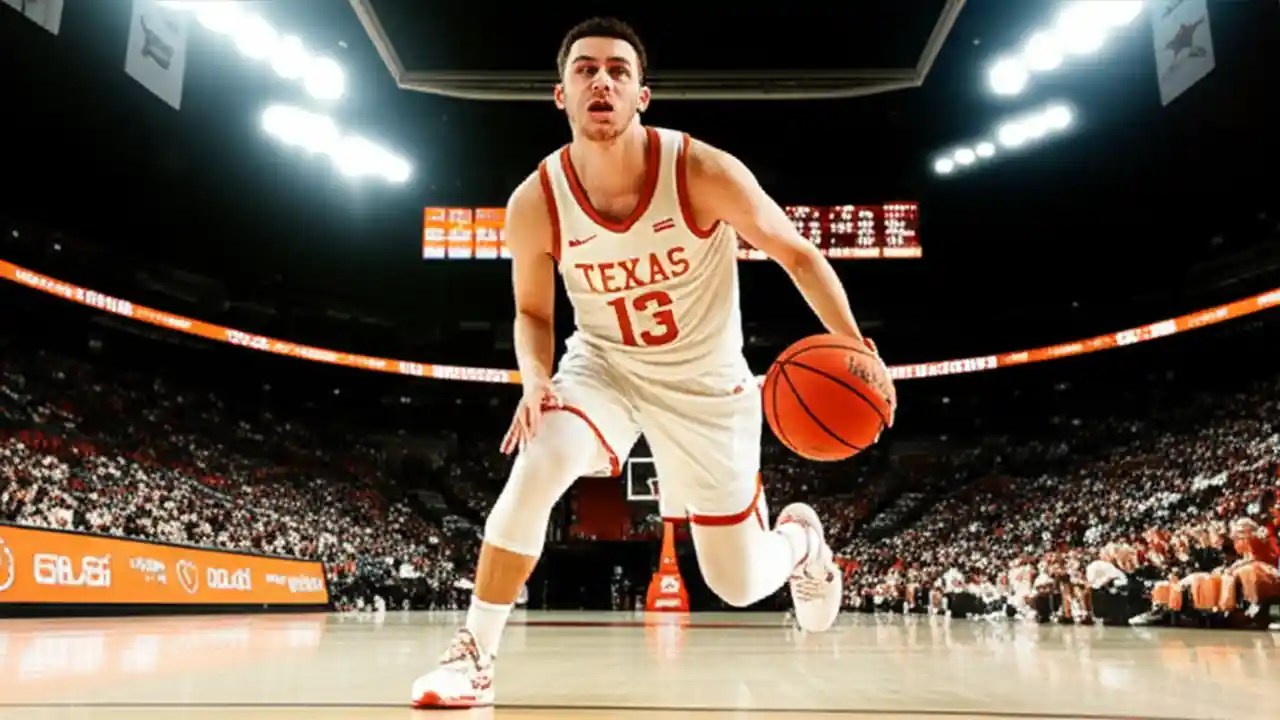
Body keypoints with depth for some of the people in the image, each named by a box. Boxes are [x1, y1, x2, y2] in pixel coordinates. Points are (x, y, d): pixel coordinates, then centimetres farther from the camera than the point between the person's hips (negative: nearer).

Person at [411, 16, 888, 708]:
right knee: (535, 470, -30)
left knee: (737, 583, 5)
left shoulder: (704, 172, -24)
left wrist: (855, 348, -25)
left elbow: (798, 254, -12)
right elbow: (532, 311, 0)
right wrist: (536, 381, -21)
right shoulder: (535, 202, -18)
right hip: (602, 364, 1)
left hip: (705, 381, -1)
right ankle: (473, 656, -12)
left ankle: (800, 535, 43)